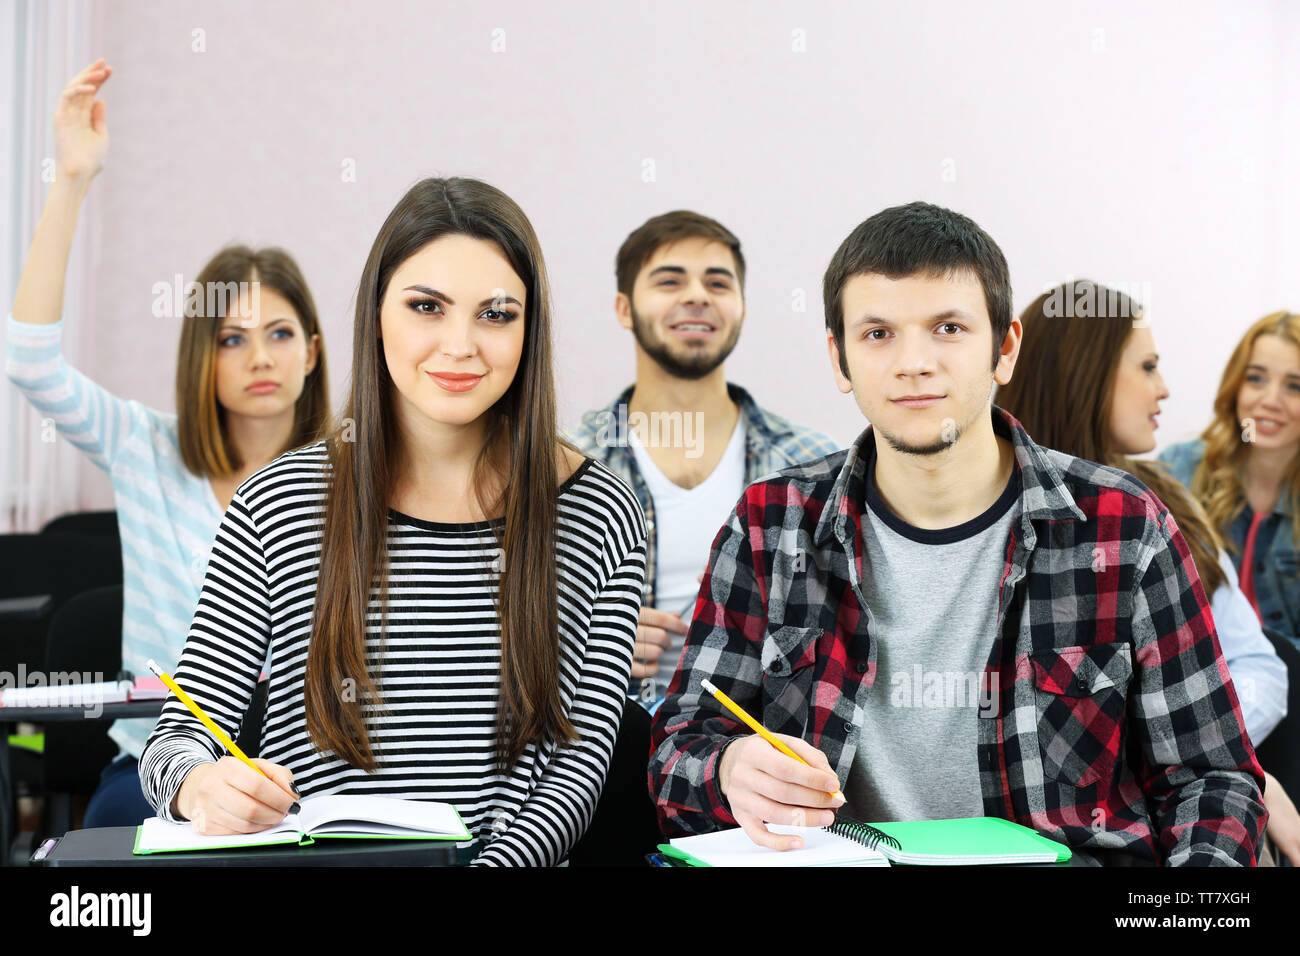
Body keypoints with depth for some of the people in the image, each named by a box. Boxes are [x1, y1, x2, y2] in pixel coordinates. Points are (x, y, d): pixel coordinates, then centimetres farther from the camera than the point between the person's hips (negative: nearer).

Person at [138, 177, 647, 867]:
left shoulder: (600, 514, 3)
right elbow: (181, 734, 3)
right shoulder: (276, 507, 2)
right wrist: (202, 787, -21)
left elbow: (583, 758, 2)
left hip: (507, 856, 0)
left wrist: (497, 862, -16)